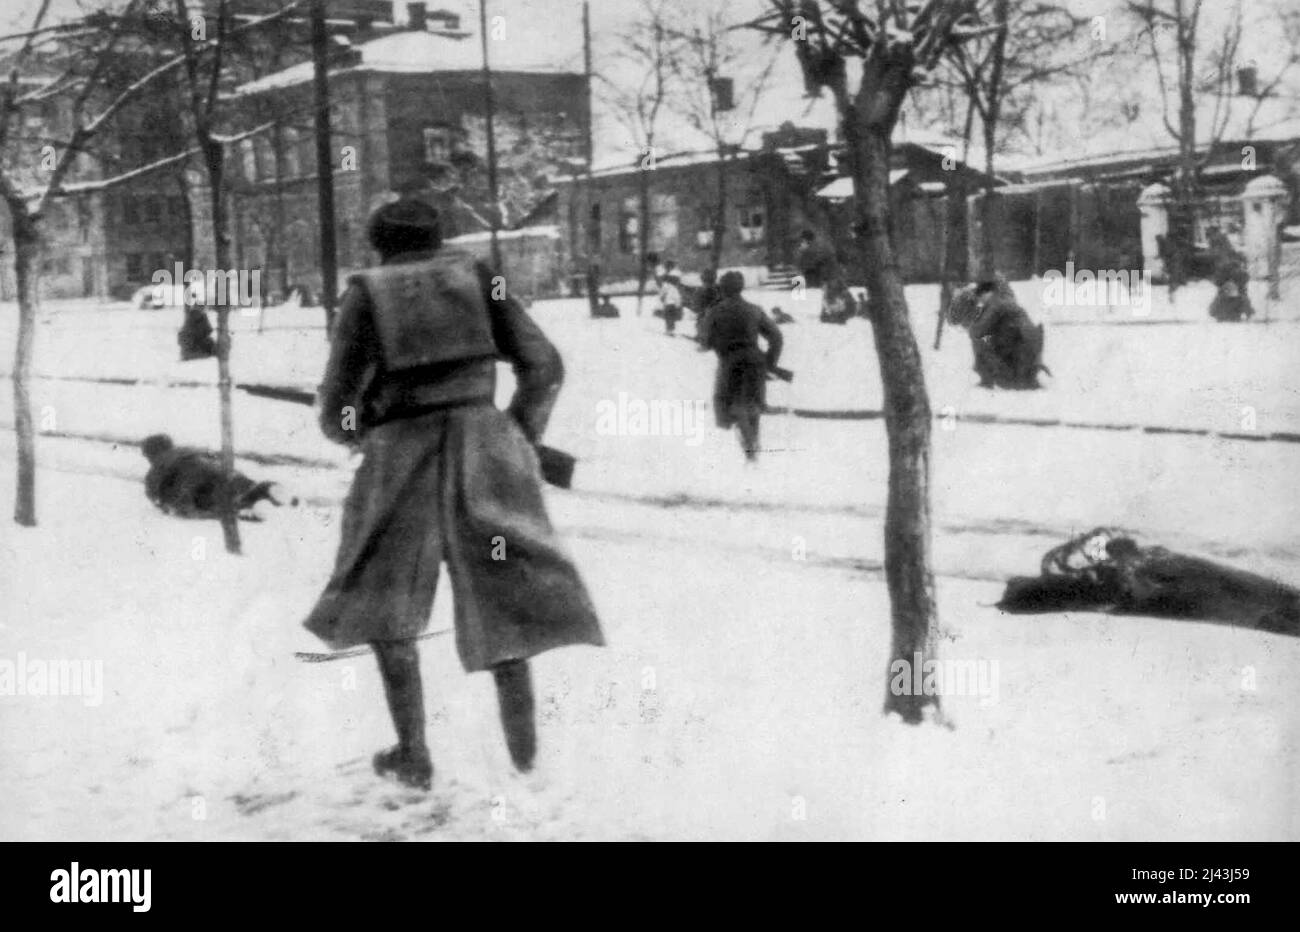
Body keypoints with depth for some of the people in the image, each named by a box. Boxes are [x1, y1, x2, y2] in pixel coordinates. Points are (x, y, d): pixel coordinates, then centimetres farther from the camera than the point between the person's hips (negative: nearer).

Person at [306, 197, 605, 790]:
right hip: (481, 445, 2)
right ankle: (525, 757, 13)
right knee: (504, 597, 13)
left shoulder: (365, 296, 3)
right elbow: (544, 367, 3)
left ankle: (413, 757, 18)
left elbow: (337, 411, 1)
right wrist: (523, 432, 18)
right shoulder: (475, 278, 8)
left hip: (402, 458, -1)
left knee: (388, 605, 17)